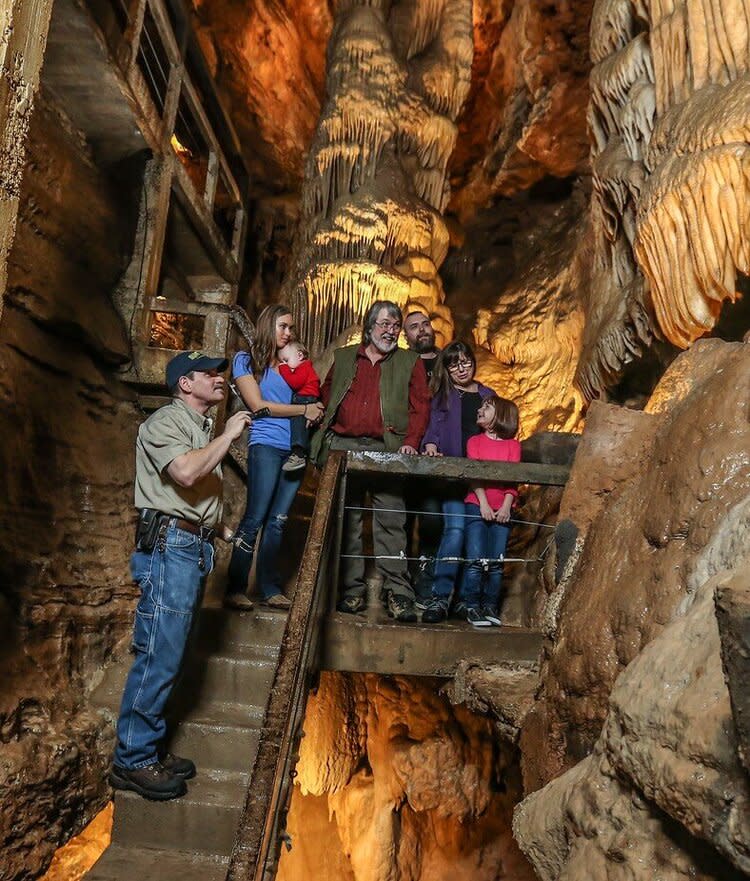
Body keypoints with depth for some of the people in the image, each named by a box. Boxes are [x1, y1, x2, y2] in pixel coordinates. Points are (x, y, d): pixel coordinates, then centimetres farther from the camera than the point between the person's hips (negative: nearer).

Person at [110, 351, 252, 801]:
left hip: (195, 547, 10)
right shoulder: (166, 421, -8)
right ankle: (132, 760, 5)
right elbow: (186, 472, -26)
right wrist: (229, 435, -15)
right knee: (159, 656, -6)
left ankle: (150, 748, 23)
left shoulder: (202, 426, 21)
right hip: (170, 546, -9)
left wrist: (222, 527, 17)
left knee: (170, 656, 13)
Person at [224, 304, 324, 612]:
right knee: (255, 518, -8)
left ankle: (270, 589, 11)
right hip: (266, 445, -5)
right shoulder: (246, 360, 6)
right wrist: (304, 409, -4)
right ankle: (235, 589, -1)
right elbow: (258, 405, -4)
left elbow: (307, 397, 15)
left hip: (295, 449, 5)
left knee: (278, 521, 6)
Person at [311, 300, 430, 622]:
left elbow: (420, 405, 5)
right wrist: (327, 422, 8)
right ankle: (352, 590, 9)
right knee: (346, 518, 2)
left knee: (391, 520, -8)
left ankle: (399, 594, -5)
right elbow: (326, 392, 24)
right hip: (342, 445, 3)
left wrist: (411, 442, -9)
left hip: (386, 449, -2)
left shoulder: (410, 362, 12)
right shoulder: (344, 357, 18)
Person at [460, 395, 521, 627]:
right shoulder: (474, 441, 11)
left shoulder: (513, 445, 12)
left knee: (496, 562, 1)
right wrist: (483, 503, -13)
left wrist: (507, 506, -13)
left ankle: (490, 606, 12)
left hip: (502, 510, 1)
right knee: (476, 559, -8)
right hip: (477, 506, -1)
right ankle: (472, 607, 0)